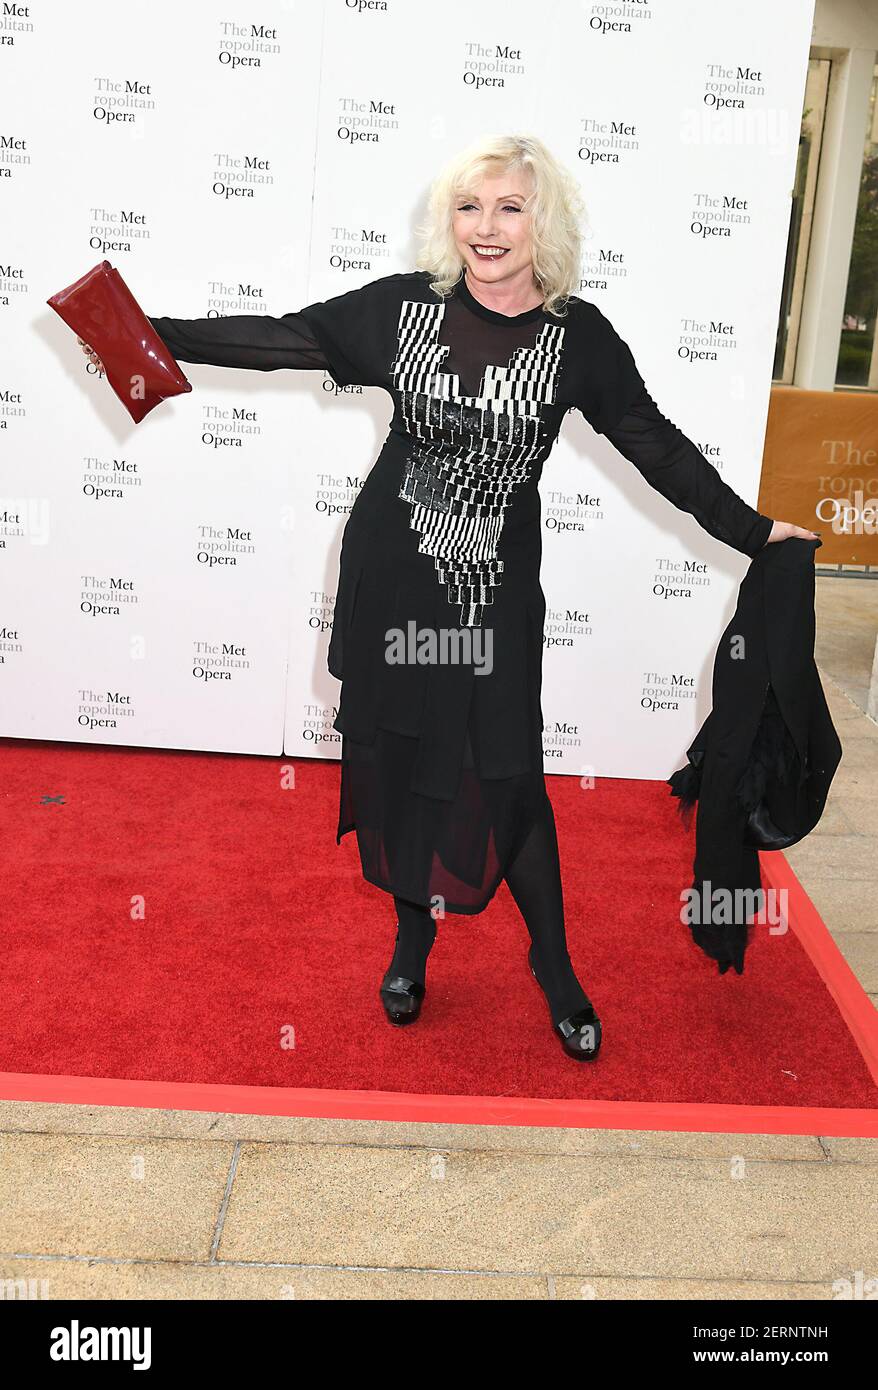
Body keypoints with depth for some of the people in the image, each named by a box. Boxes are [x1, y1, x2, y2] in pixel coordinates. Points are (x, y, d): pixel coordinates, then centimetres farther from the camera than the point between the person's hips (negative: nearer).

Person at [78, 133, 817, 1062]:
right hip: (392, 573, 2)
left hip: (497, 589, -1)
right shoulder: (403, 305, -2)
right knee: (399, 755, 10)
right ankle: (413, 937, 32)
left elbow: (654, 444, 2)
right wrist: (155, 335, 0)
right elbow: (284, 339, 3)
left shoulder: (577, 335, -4)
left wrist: (751, 531, 3)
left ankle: (553, 964, 22)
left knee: (506, 771, 0)